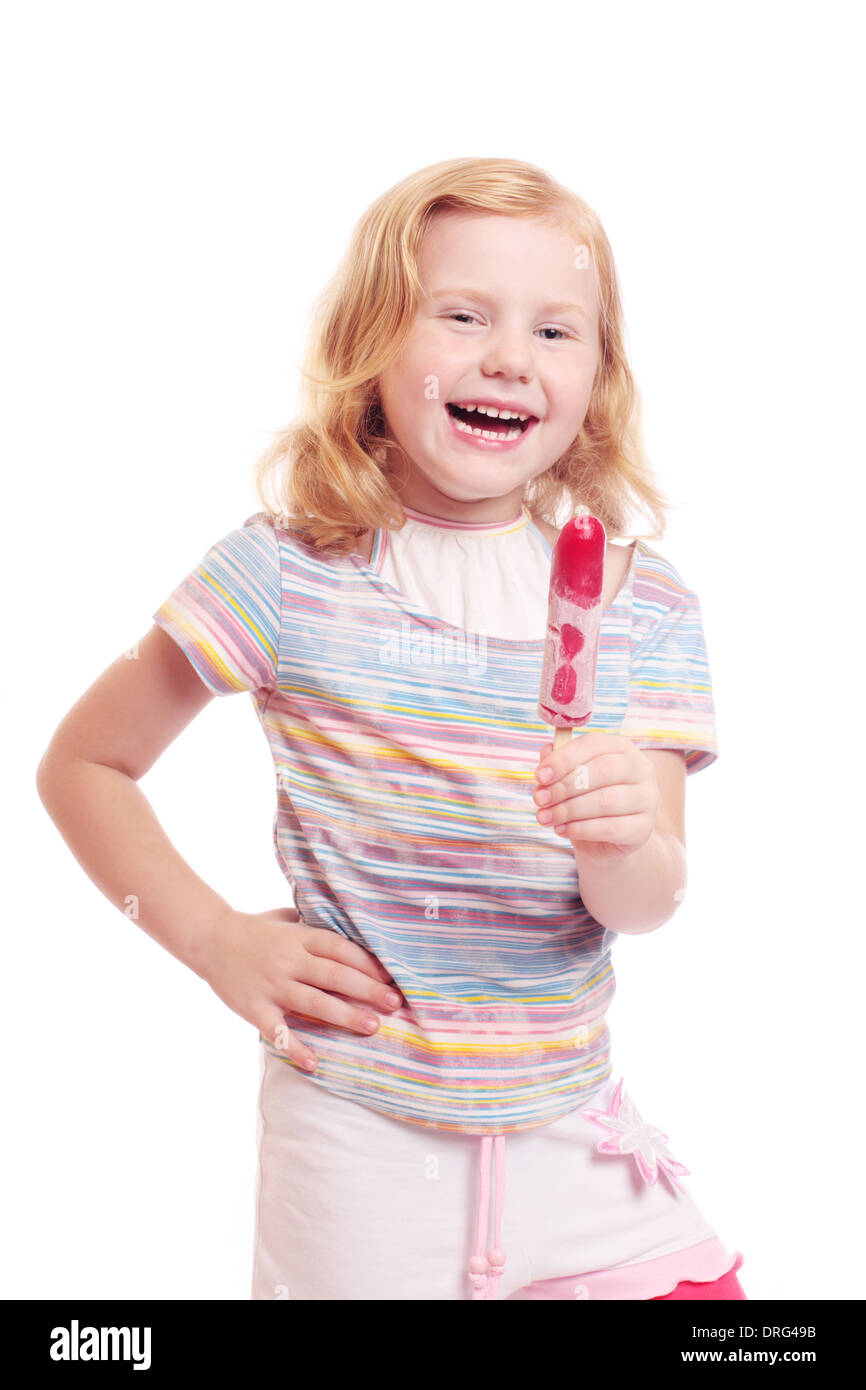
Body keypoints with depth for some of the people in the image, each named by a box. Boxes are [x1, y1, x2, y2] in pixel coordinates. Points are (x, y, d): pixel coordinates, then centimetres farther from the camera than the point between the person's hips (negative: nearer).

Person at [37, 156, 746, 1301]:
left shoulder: (647, 607, -4)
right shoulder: (291, 573, -11)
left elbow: (645, 907, -8)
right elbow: (81, 766, -1)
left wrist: (625, 844, -30)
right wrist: (215, 939, -10)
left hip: (568, 1132, 3)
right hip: (356, 1132, -2)